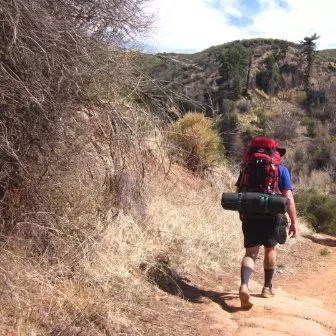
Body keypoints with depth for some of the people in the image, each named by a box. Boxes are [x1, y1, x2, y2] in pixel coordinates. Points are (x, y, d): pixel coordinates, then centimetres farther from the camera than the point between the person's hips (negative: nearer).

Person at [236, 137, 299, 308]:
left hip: (250, 215, 2)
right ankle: (267, 287, 29)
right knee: (270, 249, 19)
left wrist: (242, 213, 26)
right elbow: (288, 197, -9)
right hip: (270, 216, -1)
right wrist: (294, 221, -7)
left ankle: (244, 285, -21)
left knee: (250, 252, 3)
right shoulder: (281, 169, -1)